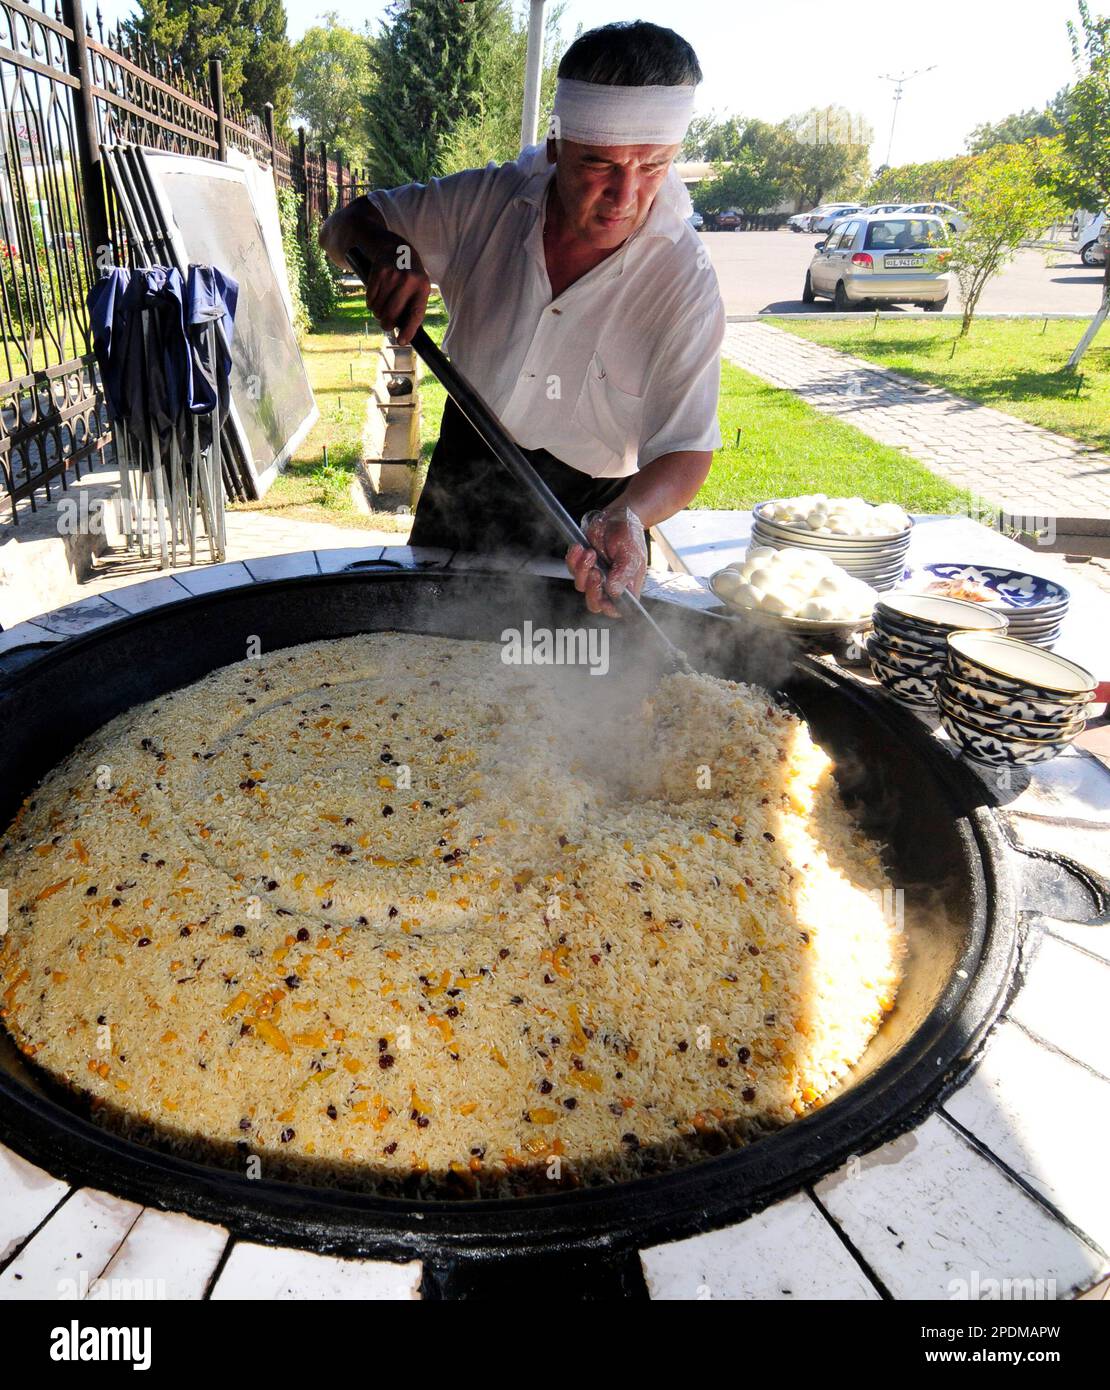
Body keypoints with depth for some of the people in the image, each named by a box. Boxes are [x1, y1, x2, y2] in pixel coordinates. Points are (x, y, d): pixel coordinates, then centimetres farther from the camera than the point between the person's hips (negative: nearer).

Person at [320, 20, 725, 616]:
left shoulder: (686, 280, -19)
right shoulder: (491, 201, -10)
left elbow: (686, 448, -20)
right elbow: (343, 225, 0)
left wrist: (628, 518, -41)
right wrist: (387, 250, -24)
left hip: (583, 526, -3)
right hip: (458, 490, 4)